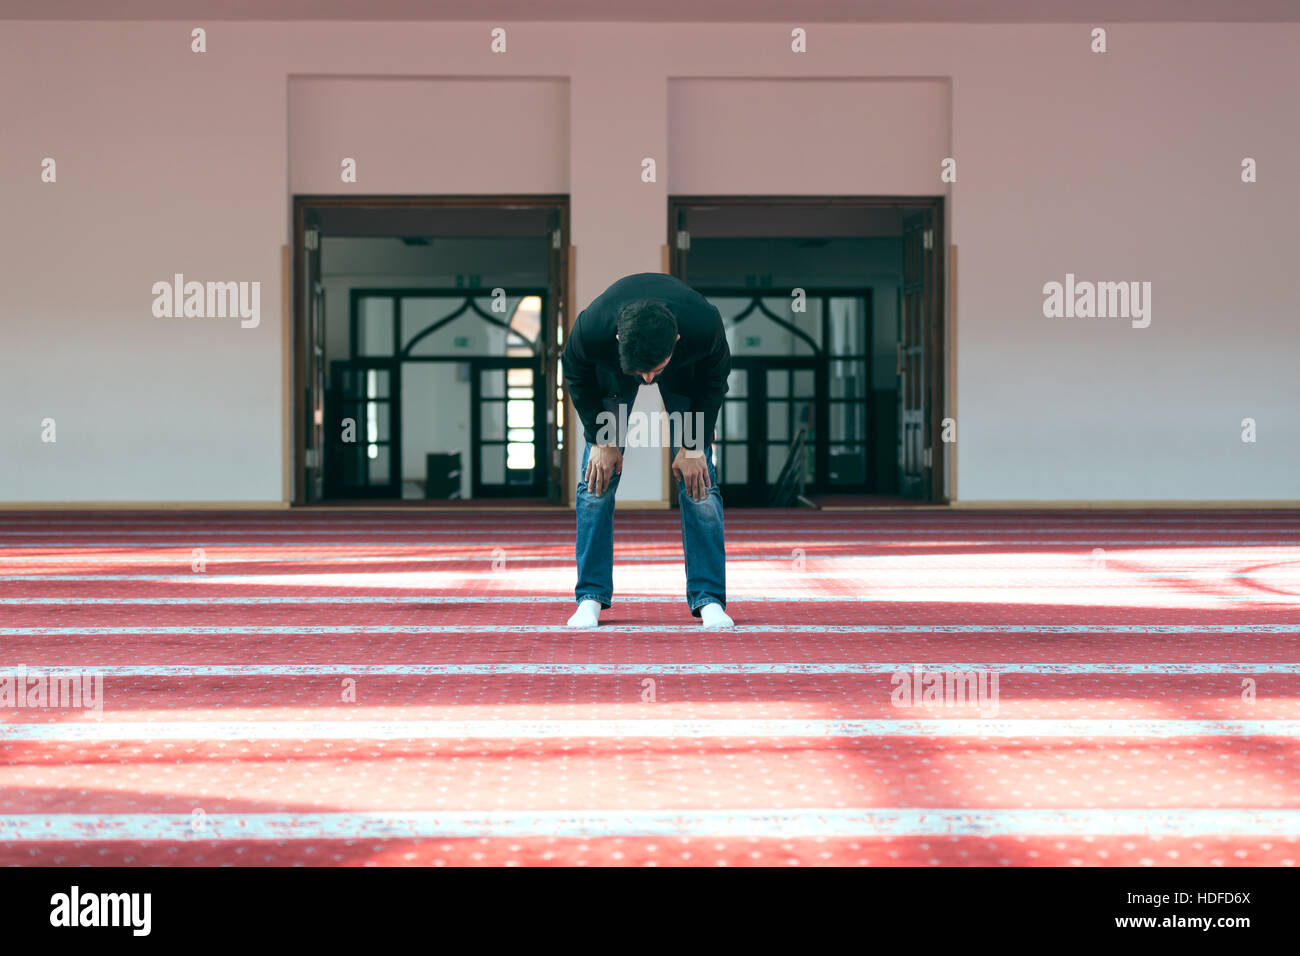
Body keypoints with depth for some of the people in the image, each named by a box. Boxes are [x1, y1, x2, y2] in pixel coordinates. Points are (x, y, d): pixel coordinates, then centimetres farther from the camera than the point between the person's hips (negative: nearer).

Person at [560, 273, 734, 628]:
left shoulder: (705, 325, -42)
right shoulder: (590, 329, -41)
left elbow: (715, 378, -17)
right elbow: (577, 376, -16)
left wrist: (694, 446, -17)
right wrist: (602, 440, -14)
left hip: (686, 367, 0)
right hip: (610, 366, 0)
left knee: (697, 478, -9)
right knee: (597, 478, -8)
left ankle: (709, 599, -2)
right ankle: (591, 597, 2)